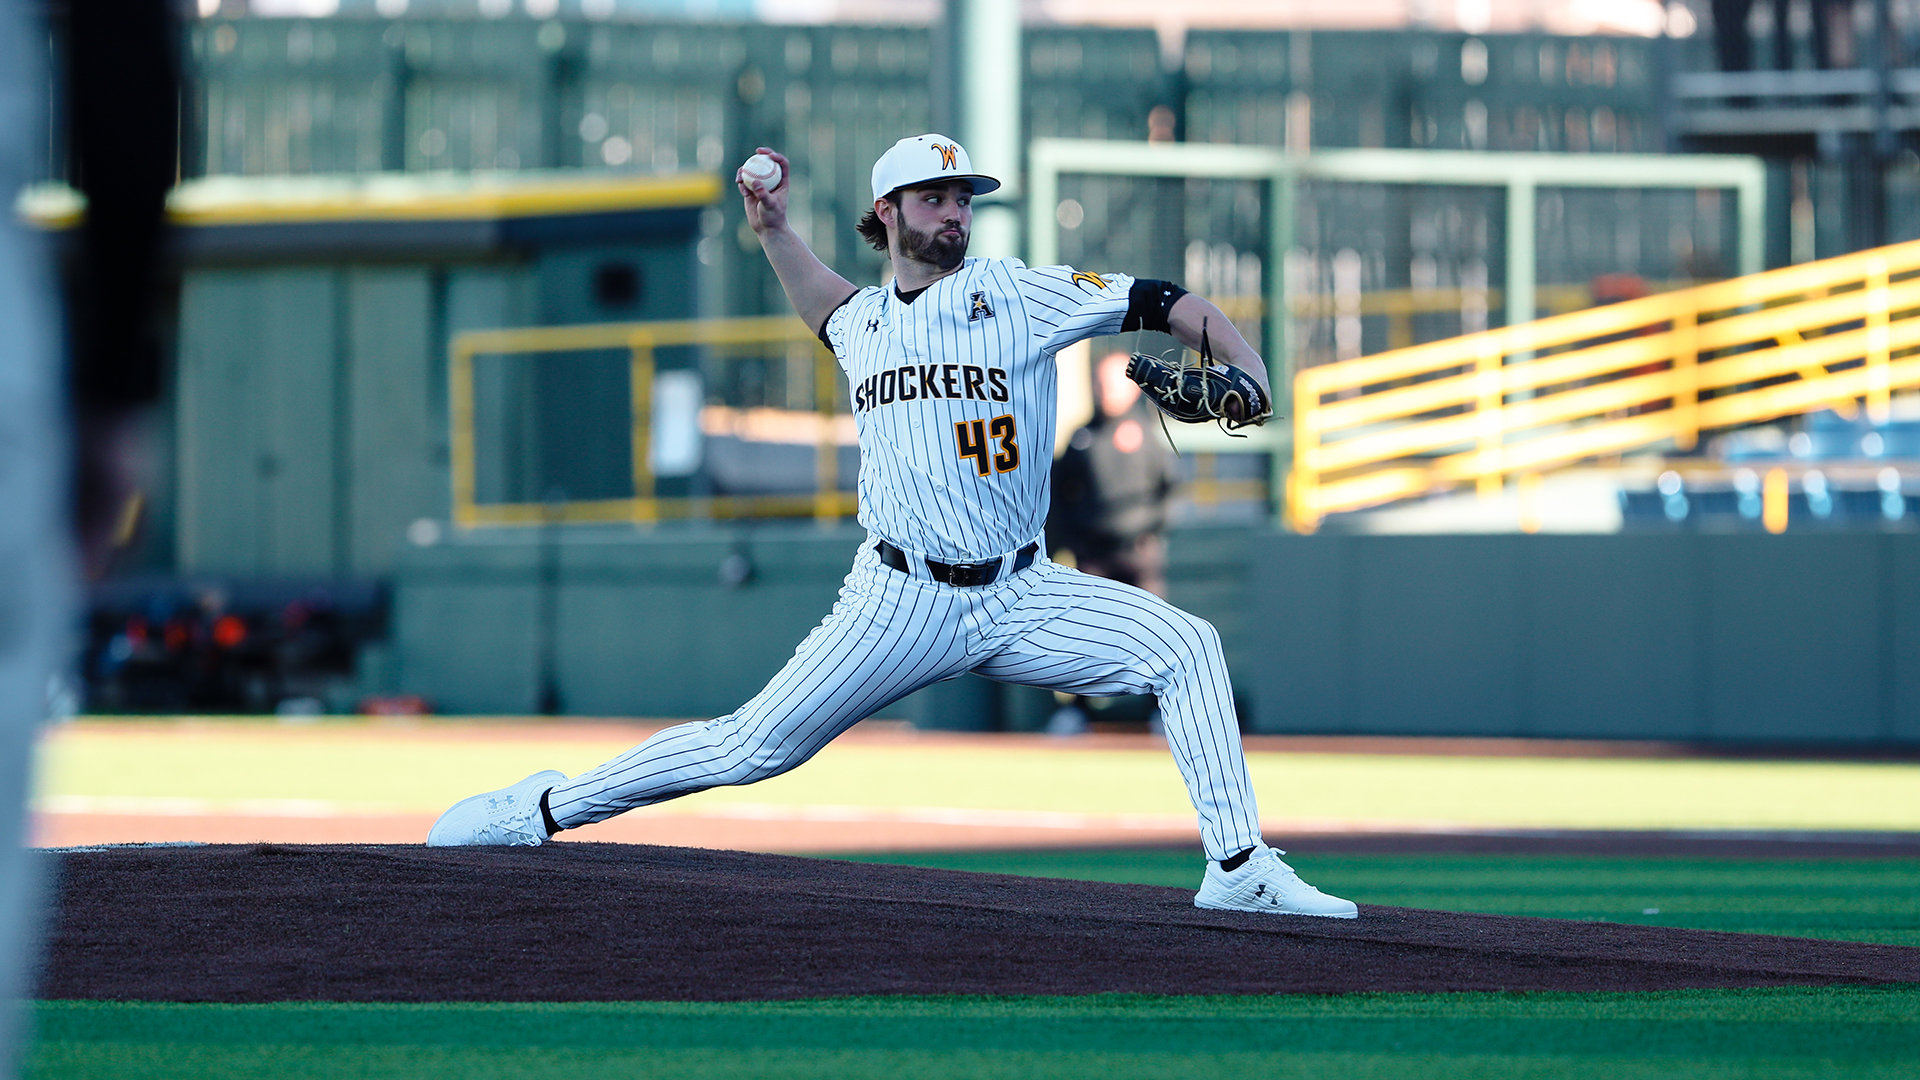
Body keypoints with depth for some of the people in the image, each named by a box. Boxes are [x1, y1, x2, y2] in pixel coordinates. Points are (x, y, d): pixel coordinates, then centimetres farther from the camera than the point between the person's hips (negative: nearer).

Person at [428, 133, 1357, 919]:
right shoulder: (864, 321, 11)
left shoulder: (1017, 293, -1)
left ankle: (1238, 868, -20)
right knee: (756, 747, -5)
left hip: (1022, 596, -1)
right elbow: (825, 304, 38)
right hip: (902, 601, 1)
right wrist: (772, 230, 24)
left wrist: (1246, 379, -21)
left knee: (1186, 647, -21)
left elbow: (1167, 305, -6)